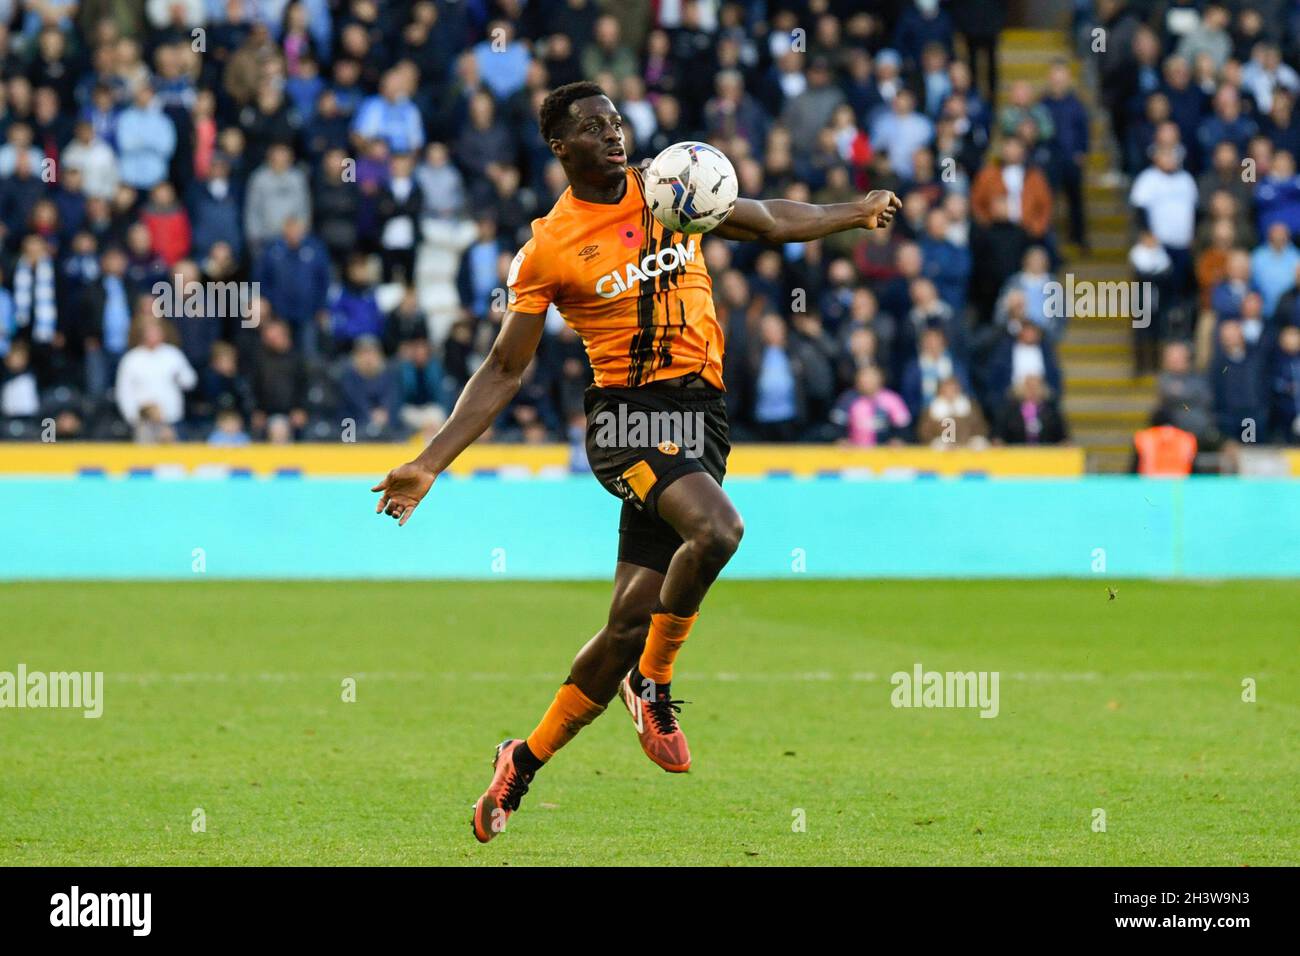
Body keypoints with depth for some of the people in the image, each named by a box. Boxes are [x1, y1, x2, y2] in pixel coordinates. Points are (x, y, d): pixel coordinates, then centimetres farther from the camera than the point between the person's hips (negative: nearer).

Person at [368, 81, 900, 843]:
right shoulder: (548, 248, -1)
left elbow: (771, 221, 29)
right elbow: (505, 371, 4)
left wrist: (861, 212, 31)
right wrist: (430, 464, -1)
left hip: (701, 414, 4)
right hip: (626, 413, -4)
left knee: (632, 620, 1)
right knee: (716, 527, -32)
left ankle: (525, 766, 16)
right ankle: (654, 686, -10)